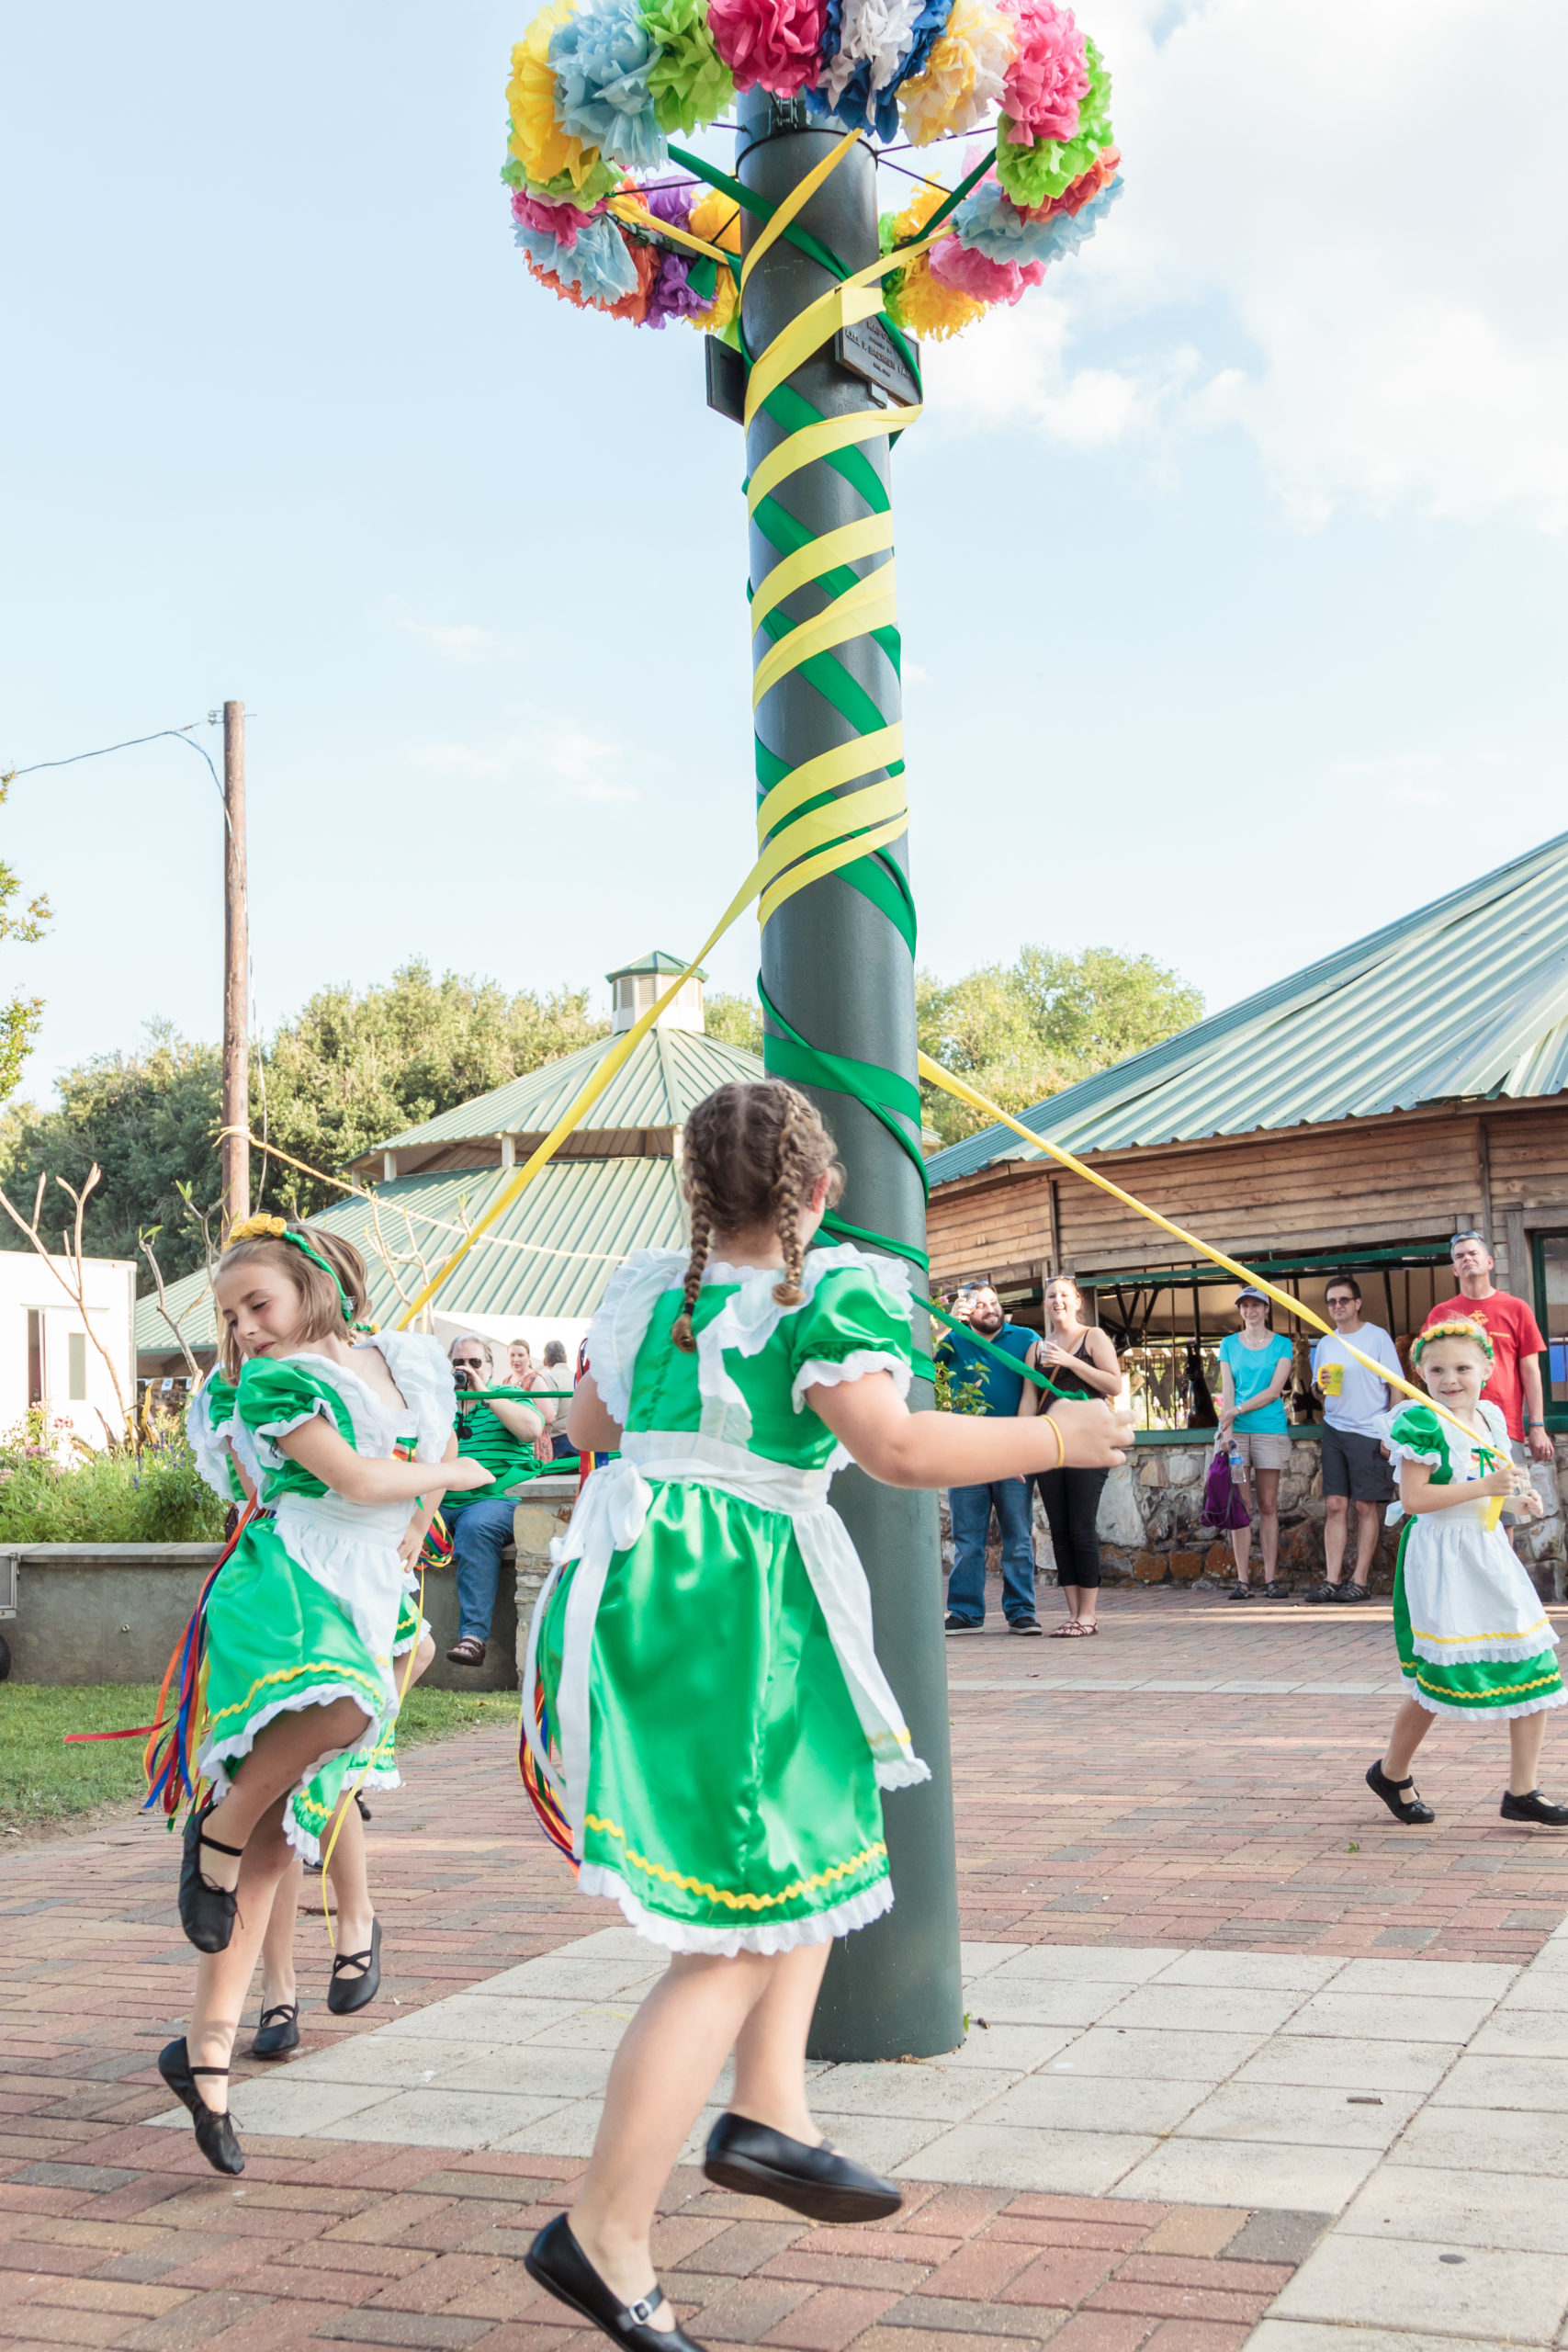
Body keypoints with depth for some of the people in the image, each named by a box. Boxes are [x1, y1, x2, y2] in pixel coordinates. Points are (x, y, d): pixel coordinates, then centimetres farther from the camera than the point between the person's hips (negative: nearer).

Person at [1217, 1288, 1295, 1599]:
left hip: (1270, 1431, -1)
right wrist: (1227, 1430, -10)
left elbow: (1274, 1391, -4)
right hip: (1236, 1432, 1)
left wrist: (1236, 1410, -11)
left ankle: (1271, 1579, 3)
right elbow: (1227, 1390, 3)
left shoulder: (1282, 1345, 6)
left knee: (1268, 1506, 1)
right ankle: (1241, 1579, -2)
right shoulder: (1229, 1344, 11)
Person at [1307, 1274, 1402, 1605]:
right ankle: (1331, 1580, -1)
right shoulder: (1325, 1344, 14)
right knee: (1334, 1505, 0)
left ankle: (1360, 1582, 0)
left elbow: (1396, 1385, -3)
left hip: (1369, 1432, -5)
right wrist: (1320, 1385, -4)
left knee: (1366, 1506, -2)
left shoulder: (1377, 1337, -1)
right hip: (1334, 1429, 5)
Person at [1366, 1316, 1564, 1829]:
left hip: (1489, 1552, 7)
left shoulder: (1490, 1417, 9)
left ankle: (1521, 1791, 13)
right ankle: (1391, 1772, 21)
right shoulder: (1424, 1423, -14)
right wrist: (1485, 1488, -25)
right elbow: (1413, 1498, -22)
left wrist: (1516, 1497, 5)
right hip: (1441, 1559, -7)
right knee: (1439, 1678, -2)